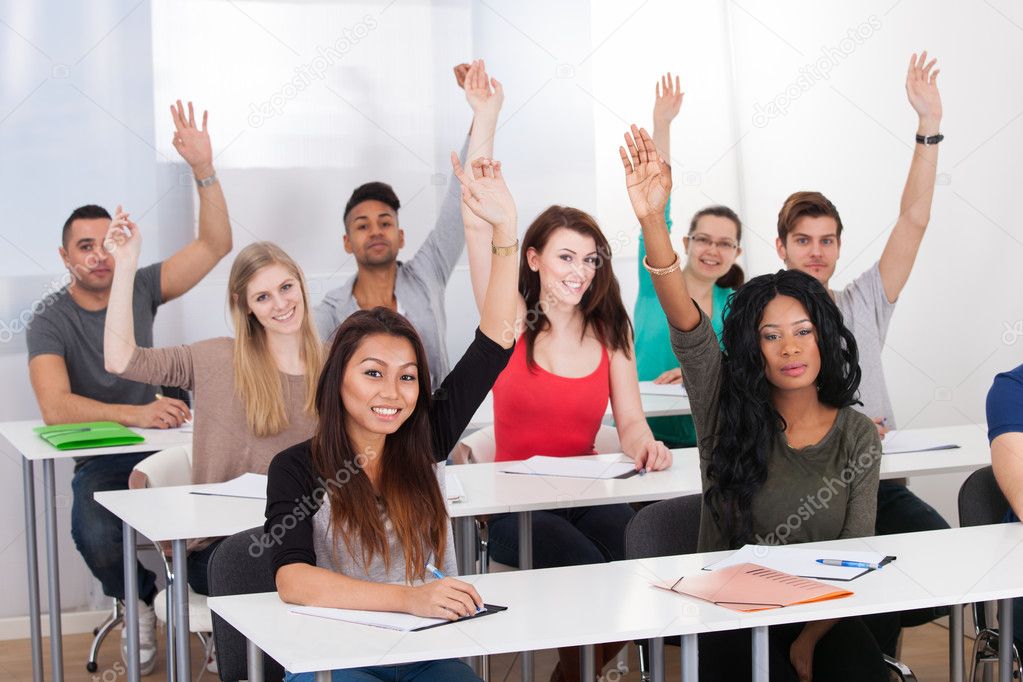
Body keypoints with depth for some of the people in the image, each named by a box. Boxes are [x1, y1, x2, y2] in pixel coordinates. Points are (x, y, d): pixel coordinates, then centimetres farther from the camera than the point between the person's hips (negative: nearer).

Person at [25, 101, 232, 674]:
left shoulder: (141, 288, 5)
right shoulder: (51, 323, -5)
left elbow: (216, 245, 0)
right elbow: (56, 407, -21)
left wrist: (204, 169, -13)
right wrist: (133, 414, -34)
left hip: (160, 451, 2)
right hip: (100, 460, -2)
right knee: (96, 536, -34)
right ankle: (139, 602, -1)